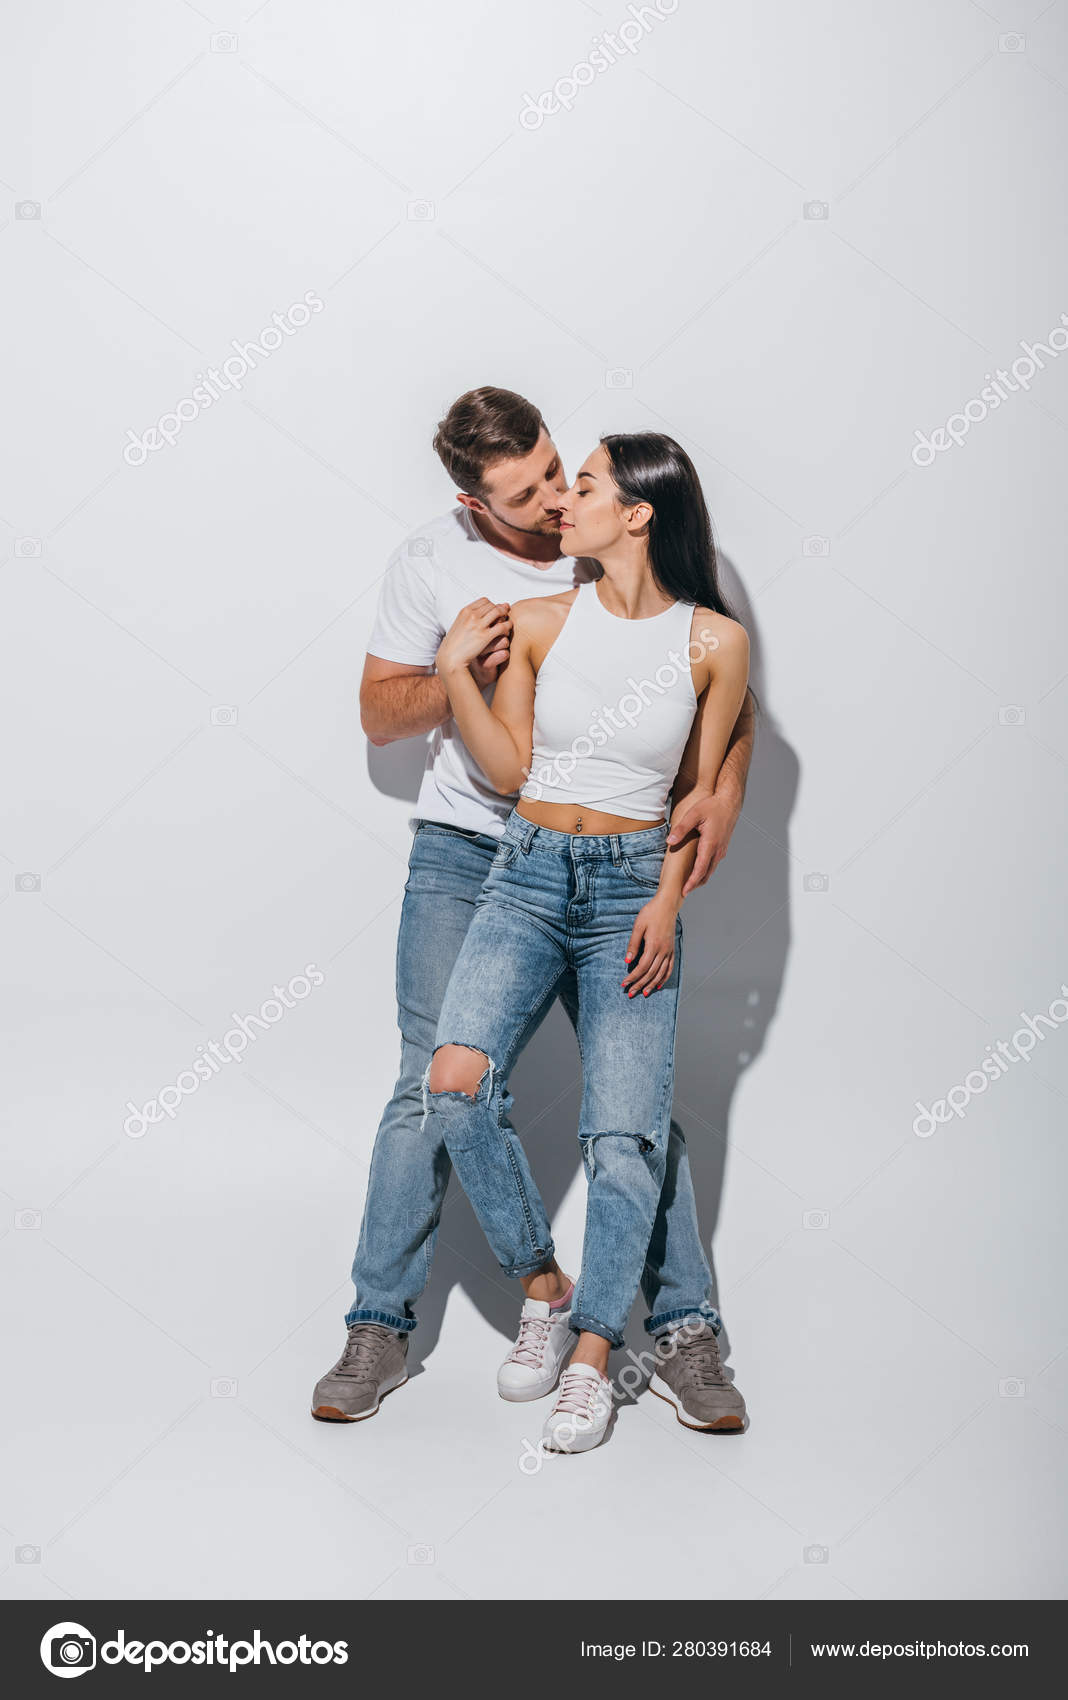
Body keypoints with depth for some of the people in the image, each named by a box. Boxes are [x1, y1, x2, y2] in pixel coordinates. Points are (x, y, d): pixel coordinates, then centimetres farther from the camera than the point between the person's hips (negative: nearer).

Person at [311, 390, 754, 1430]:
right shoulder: (430, 563, -1)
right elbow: (379, 714, 5)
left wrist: (725, 791, -14)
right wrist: (461, 672, -15)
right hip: (463, 850, 0)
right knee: (434, 1087, -2)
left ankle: (685, 1331, 11)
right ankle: (379, 1327, 12)